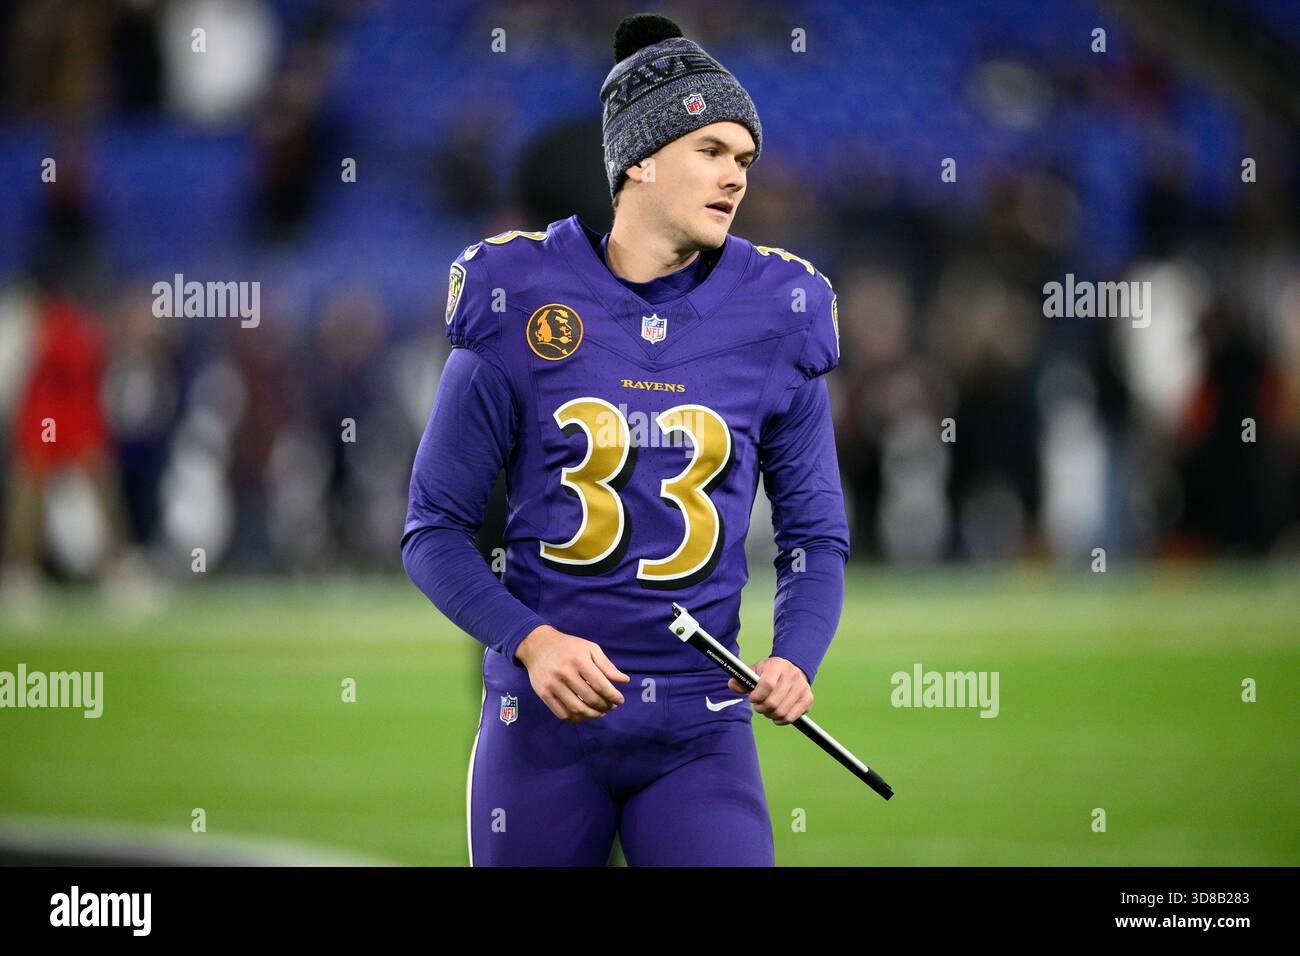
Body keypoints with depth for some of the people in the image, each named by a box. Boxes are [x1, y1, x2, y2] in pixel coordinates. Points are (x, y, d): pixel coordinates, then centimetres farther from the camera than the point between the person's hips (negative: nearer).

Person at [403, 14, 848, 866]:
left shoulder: (774, 321, 2)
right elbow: (435, 532, 0)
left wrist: (795, 659, -11)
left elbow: (816, 532, 9)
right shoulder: (519, 309, -3)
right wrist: (531, 641, -17)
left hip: (699, 725, 1)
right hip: (542, 721, -1)